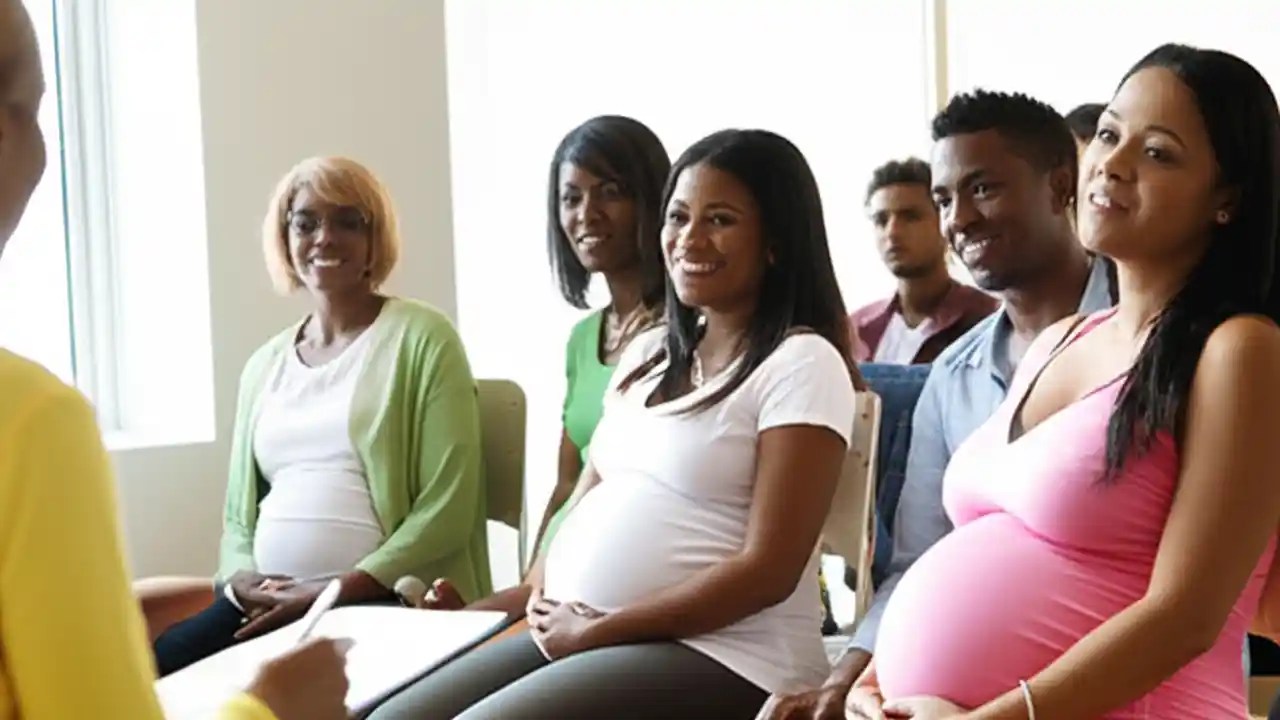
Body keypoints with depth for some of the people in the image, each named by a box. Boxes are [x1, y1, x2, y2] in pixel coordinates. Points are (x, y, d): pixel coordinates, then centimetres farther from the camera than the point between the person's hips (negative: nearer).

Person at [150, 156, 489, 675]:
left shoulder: (422, 337, 0)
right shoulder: (264, 364, 18)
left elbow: (447, 507, -8)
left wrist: (335, 593, -14)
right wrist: (242, 579, -3)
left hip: (384, 603, -5)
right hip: (266, 602, 5)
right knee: (157, 665, -23)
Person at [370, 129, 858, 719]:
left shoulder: (802, 363, -8)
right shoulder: (650, 353, 16)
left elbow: (768, 571, -15)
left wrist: (595, 631, -13)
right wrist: (544, 603, -4)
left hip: (722, 654, -7)